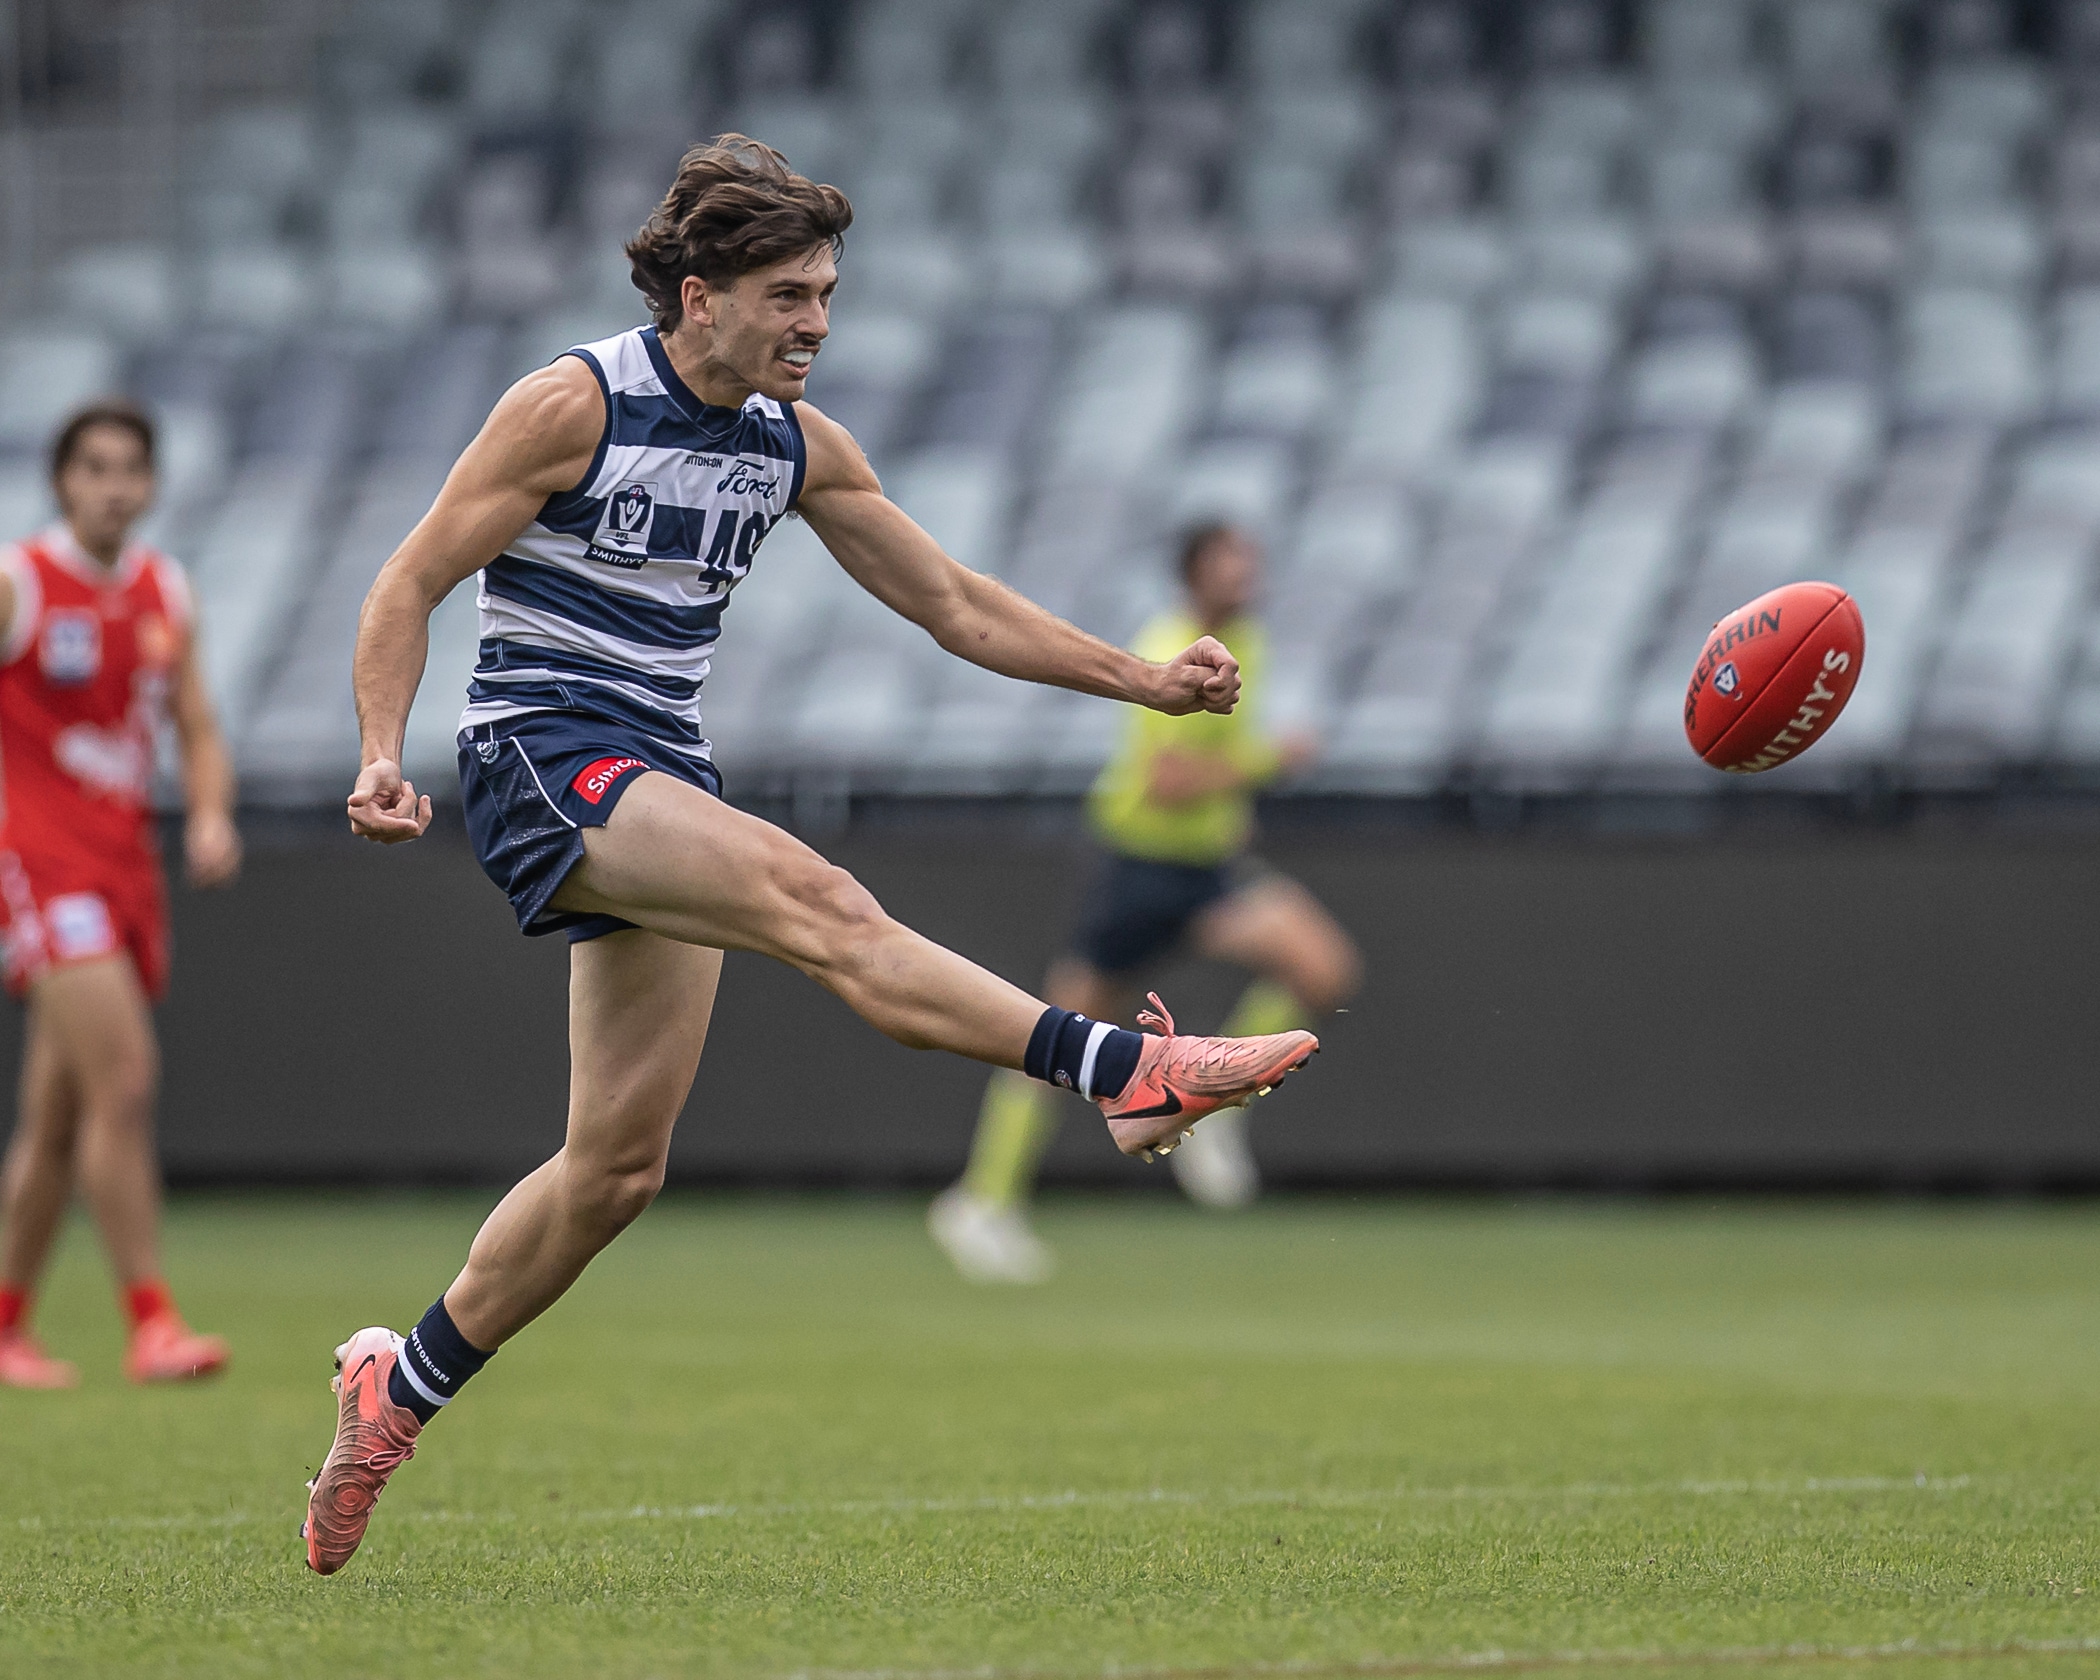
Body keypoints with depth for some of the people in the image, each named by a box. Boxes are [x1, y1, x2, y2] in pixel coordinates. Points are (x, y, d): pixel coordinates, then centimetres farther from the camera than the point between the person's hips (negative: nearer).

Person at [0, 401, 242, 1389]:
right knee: (123, 1078, -19)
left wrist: (210, 816, -2)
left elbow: (198, 732, 16)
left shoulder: (166, 595, 12)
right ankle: (150, 1324, -19)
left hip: (126, 860, 6)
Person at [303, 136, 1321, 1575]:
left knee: (620, 1162, 4)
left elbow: (953, 603, 16)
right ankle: (1127, 1075, -42)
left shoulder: (794, 442, 9)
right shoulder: (574, 404, -9)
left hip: (664, 783, 8)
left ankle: (400, 1389, 19)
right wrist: (384, 757, -21)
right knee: (815, 901, -29)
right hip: (543, 760, -8)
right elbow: (411, 584, -6)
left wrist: (1144, 680, 6)